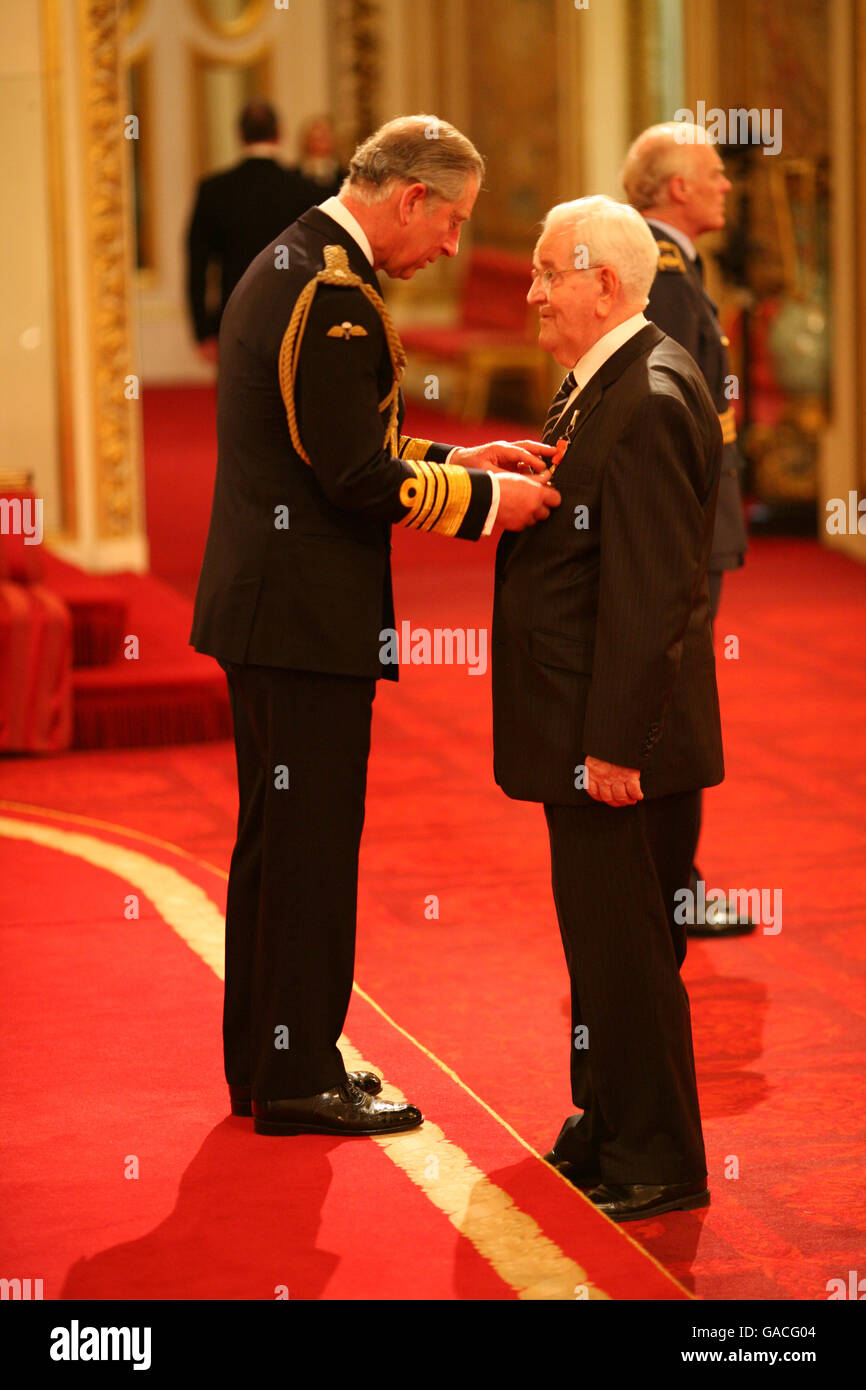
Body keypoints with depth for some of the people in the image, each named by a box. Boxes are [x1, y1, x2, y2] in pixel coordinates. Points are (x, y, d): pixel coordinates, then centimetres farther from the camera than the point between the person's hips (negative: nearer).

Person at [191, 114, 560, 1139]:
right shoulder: (333, 294, -18)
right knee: (313, 843, -1)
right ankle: (301, 1080, 7)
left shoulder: (286, 267, 14)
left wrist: (459, 460, 13)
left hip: (265, 606, 11)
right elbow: (359, 479, -21)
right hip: (309, 616, -11)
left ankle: (263, 1058, 27)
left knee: (275, 840, 17)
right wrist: (486, 499, -11)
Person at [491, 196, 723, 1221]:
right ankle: (611, 1119, 32)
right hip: (586, 725, 10)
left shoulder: (646, 402, -21)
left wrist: (614, 743, -23)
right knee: (600, 933, 19)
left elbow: (647, 589, -24)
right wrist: (515, 482, 6)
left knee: (625, 944, -2)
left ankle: (657, 1159, 9)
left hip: (621, 730, -10)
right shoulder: (600, 384, 13)